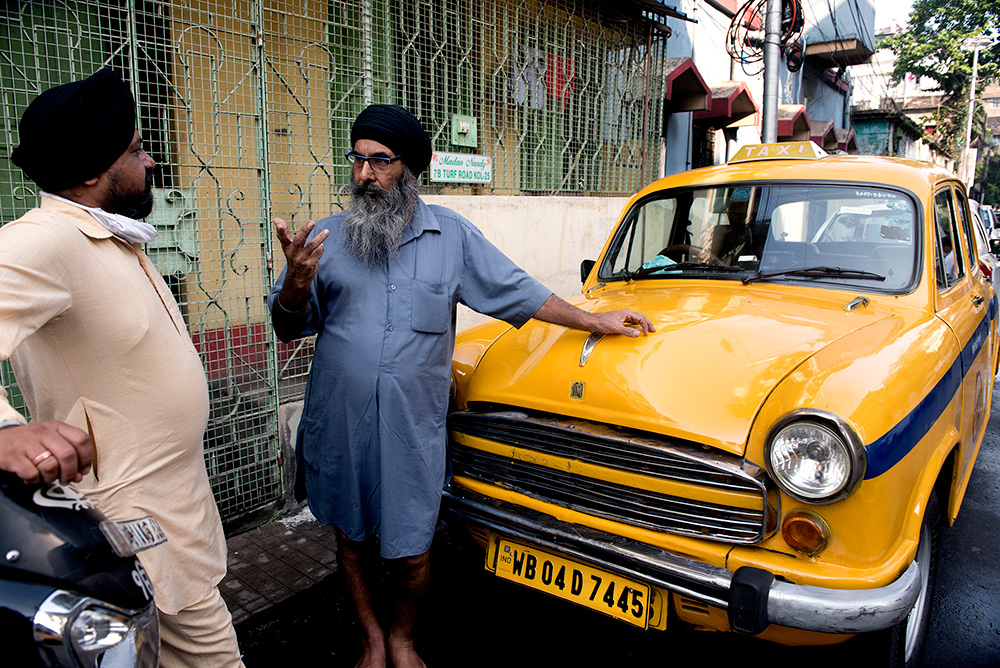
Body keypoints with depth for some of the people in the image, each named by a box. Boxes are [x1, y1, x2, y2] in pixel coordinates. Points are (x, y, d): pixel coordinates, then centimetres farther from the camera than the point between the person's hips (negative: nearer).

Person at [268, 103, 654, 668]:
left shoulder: (452, 235, 1)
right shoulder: (327, 237, 0)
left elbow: (517, 291, 8)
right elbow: (288, 328, 1)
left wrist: (594, 320, 10)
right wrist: (297, 283, -21)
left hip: (413, 430, -1)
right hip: (338, 426, 2)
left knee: (410, 554, 7)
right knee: (352, 539, 18)